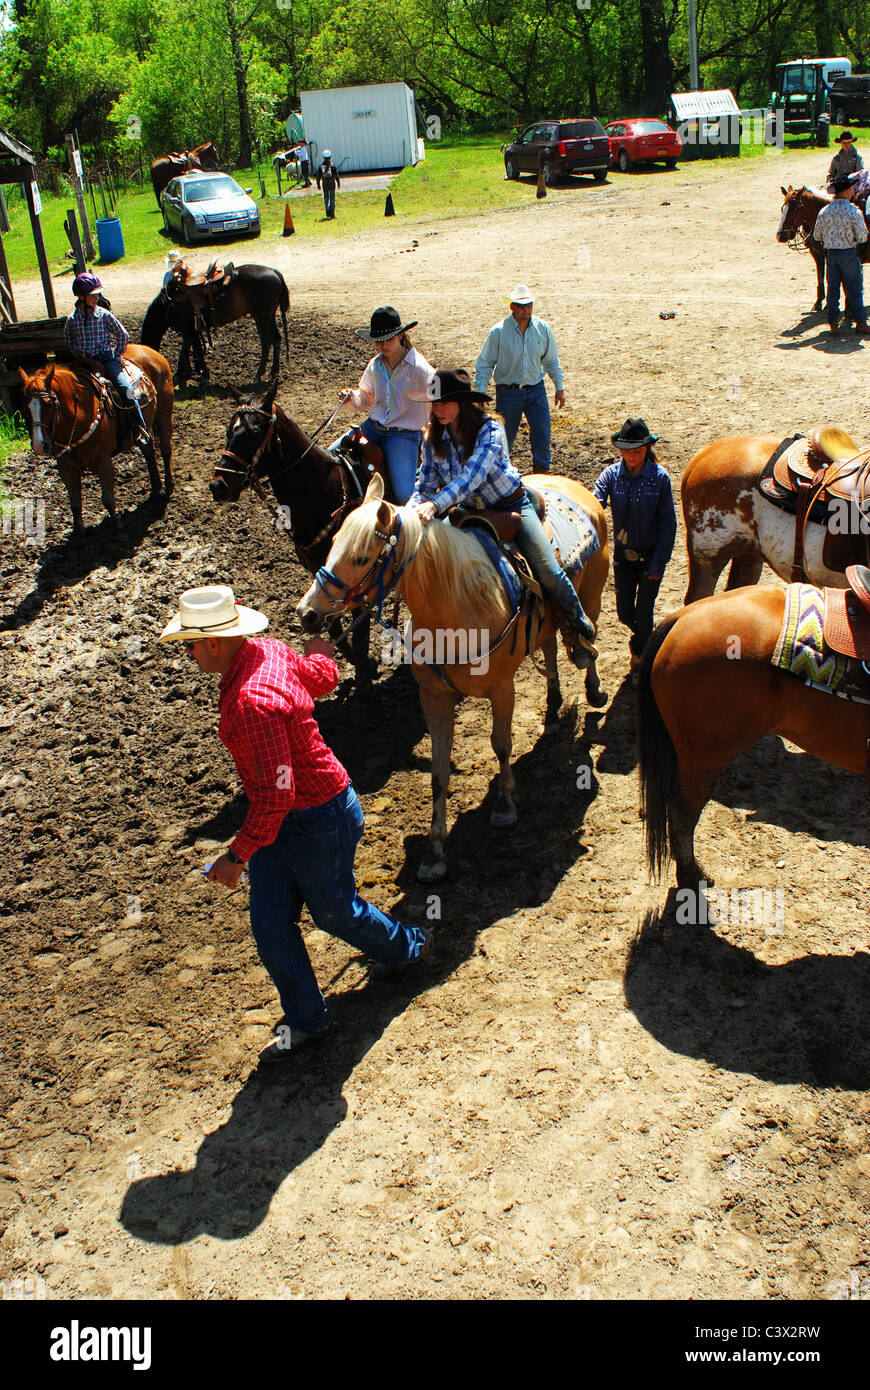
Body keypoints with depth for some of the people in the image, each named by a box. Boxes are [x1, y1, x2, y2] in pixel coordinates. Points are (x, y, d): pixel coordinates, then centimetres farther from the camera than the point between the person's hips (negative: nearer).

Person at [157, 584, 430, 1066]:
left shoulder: (252, 701, -35)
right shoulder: (267, 649, -7)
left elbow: (276, 793, -34)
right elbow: (323, 676, 13)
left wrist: (238, 853, -23)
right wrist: (319, 649, 37)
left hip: (318, 822, -9)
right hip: (278, 816, 9)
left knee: (334, 911, 18)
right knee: (270, 927, 12)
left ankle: (408, 946, 48)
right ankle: (304, 1018, 32)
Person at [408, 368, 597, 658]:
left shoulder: (489, 429, -23)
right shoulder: (433, 438, -7)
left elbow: (473, 475, -37)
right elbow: (425, 485, -4)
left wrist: (436, 504, -51)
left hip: (512, 505, -4)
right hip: (471, 512, 5)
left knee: (547, 572, -15)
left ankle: (579, 627, 9)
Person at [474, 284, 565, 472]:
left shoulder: (542, 328, 1)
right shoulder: (499, 331, -9)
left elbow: (551, 360, 13)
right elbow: (485, 363, -3)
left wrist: (560, 387, 12)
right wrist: (480, 391, -11)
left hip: (536, 389, 3)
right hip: (508, 392, -3)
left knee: (542, 435, 1)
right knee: (504, 437, 4)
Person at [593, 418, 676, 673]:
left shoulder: (660, 477, -13)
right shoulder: (611, 474, -8)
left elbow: (668, 524, -10)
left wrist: (658, 563, -14)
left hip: (651, 554, -2)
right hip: (623, 554, 3)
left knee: (643, 612, 6)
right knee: (624, 613, 13)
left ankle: (640, 653, 33)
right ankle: (643, 639, 46)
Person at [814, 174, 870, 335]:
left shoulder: (824, 211, -2)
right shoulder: (853, 211, -13)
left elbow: (817, 236, 5)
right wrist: (853, 240, 10)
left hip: (830, 253, 3)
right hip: (849, 253, -3)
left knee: (833, 287, 10)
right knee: (855, 289, 6)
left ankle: (833, 322, 7)